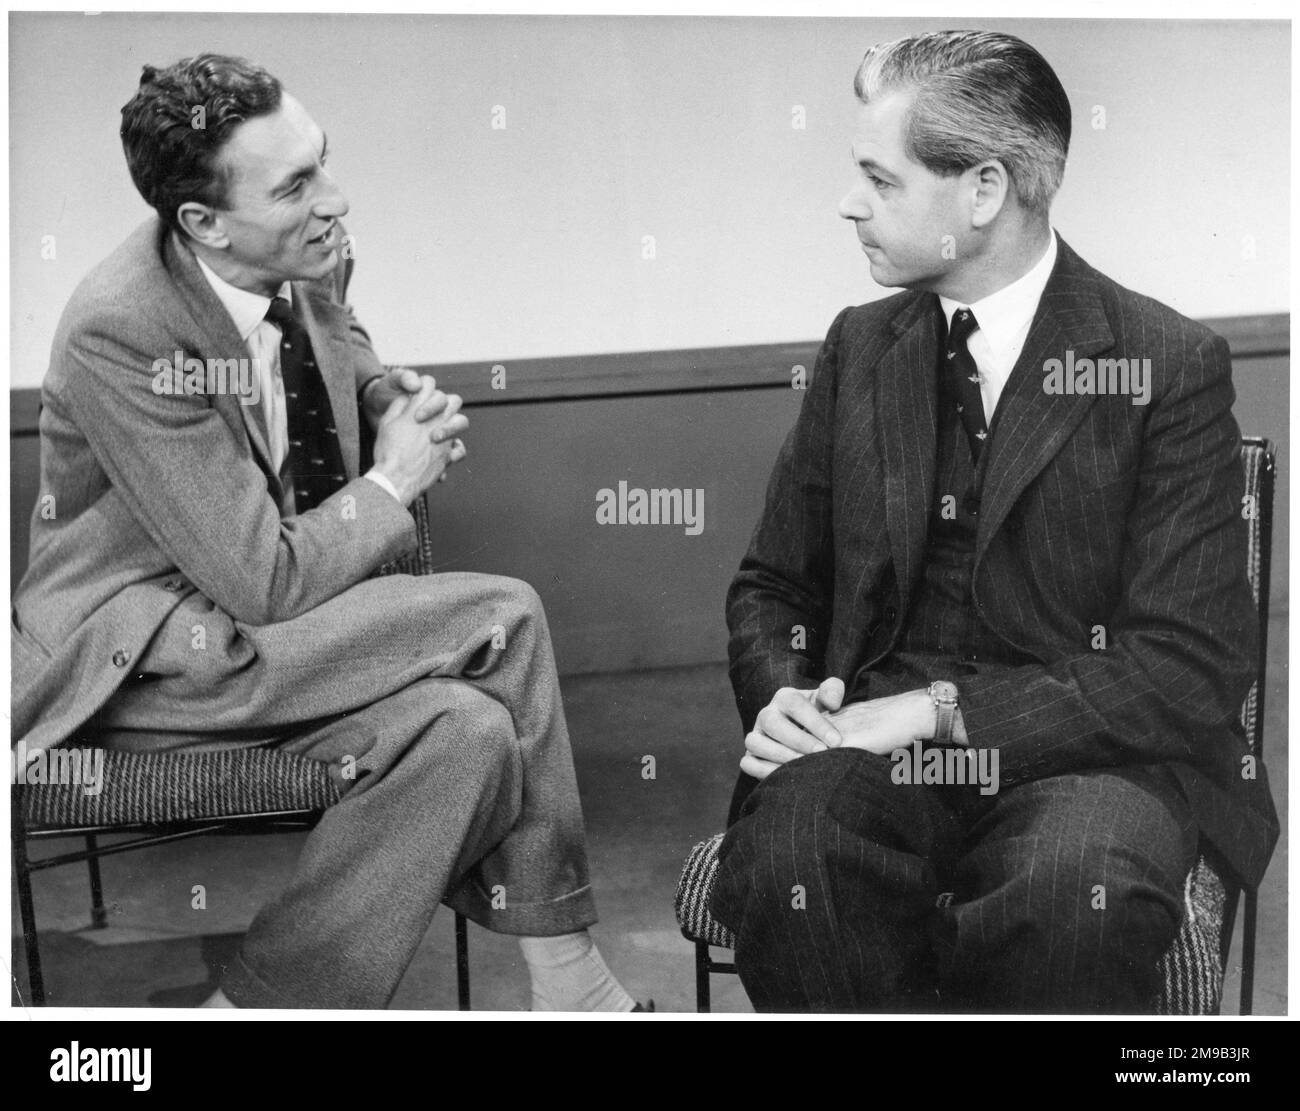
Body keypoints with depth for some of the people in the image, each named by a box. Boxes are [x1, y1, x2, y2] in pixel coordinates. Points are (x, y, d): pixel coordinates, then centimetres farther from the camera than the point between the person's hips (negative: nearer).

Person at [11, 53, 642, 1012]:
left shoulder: (305, 264, -3)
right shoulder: (121, 332, -24)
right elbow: (264, 583, -24)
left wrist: (392, 396, 2)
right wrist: (394, 481, -11)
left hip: (270, 615, 7)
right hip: (142, 656, -7)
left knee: (470, 728, -22)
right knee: (503, 618, -22)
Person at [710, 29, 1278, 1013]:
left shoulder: (1169, 365, -2)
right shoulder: (860, 347, 12)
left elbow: (1190, 669, -8)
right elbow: (772, 587, 19)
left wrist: (943, 712, -16)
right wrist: (780, 694, -4)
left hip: (1085, 754, -2)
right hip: (872, 741, 3)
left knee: (1081, 888, -37)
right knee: (785, 854, -32)